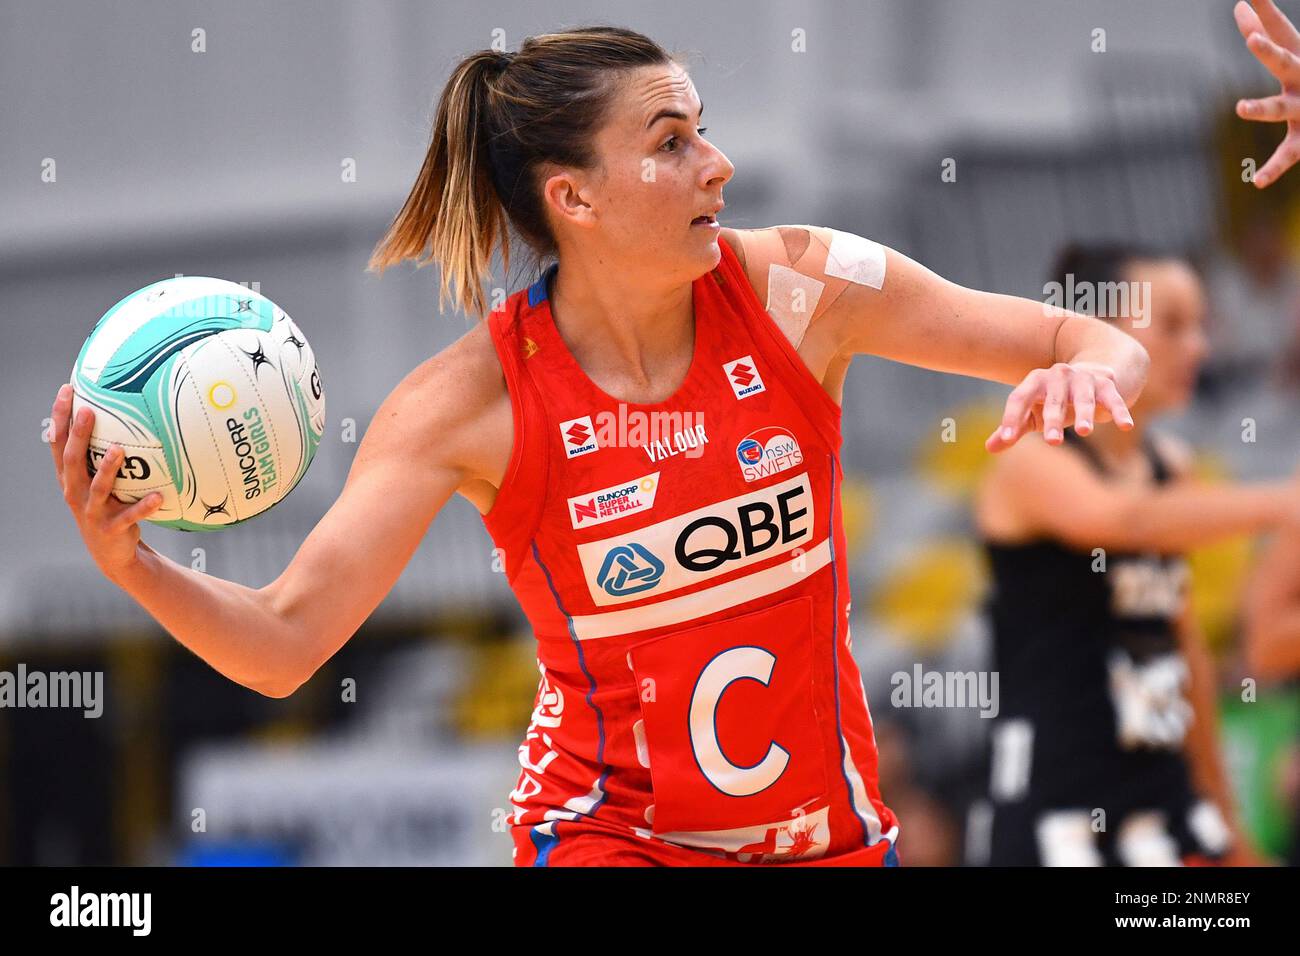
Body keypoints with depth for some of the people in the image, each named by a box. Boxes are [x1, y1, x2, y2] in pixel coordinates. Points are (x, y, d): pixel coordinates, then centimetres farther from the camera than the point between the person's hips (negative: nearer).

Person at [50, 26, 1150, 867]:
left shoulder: (798, 284, -10)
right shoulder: (470, 403, -15)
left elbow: (1113, 348, -3)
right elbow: (282, 643, -14)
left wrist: (1084, 375, -26)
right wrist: (132, 564, -32)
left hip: (831, 826, 4)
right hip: (608, 826, -3)